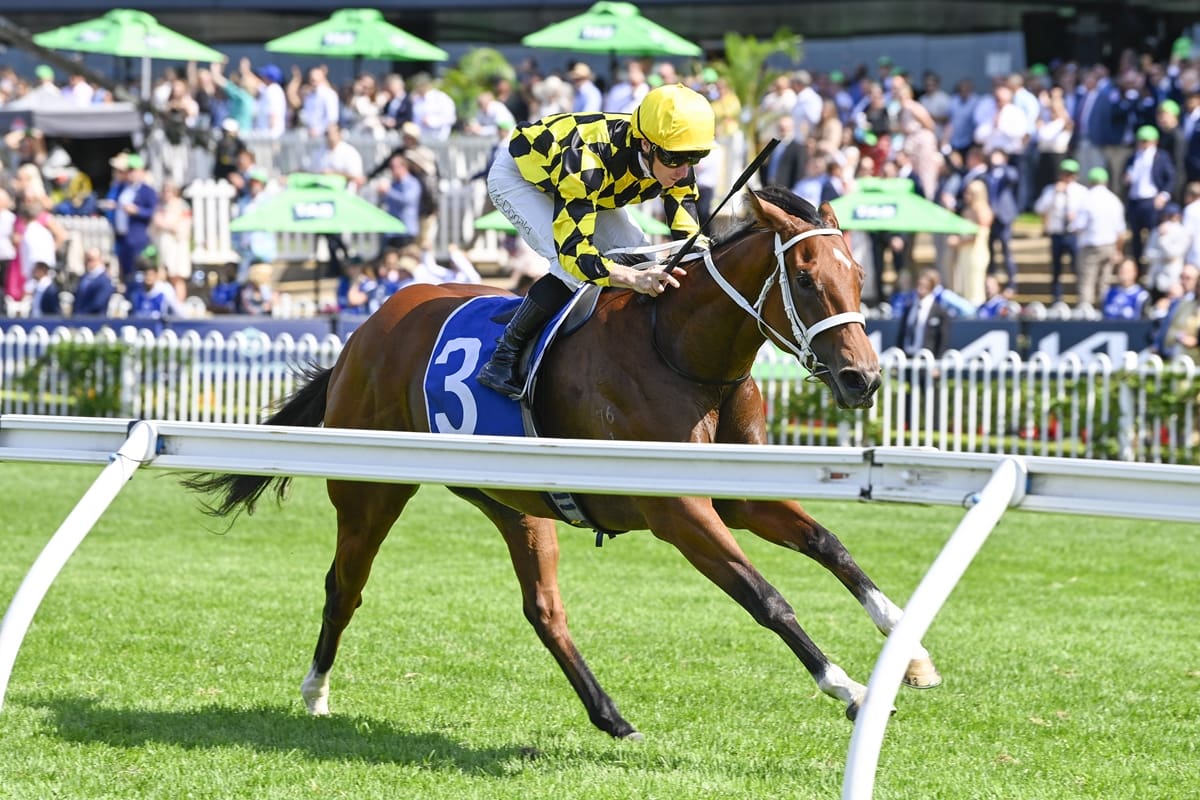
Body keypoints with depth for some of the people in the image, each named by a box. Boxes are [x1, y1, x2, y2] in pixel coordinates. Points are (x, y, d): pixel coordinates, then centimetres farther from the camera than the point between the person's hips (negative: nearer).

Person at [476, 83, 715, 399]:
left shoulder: (676, 167, -25)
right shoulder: (586, 161, -45)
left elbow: (687, 232, -12)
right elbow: (572, 250, -47)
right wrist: (635, 279, -60)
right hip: (518, 177, -7)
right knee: (572, 270, -26)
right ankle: (503, 358, -16)